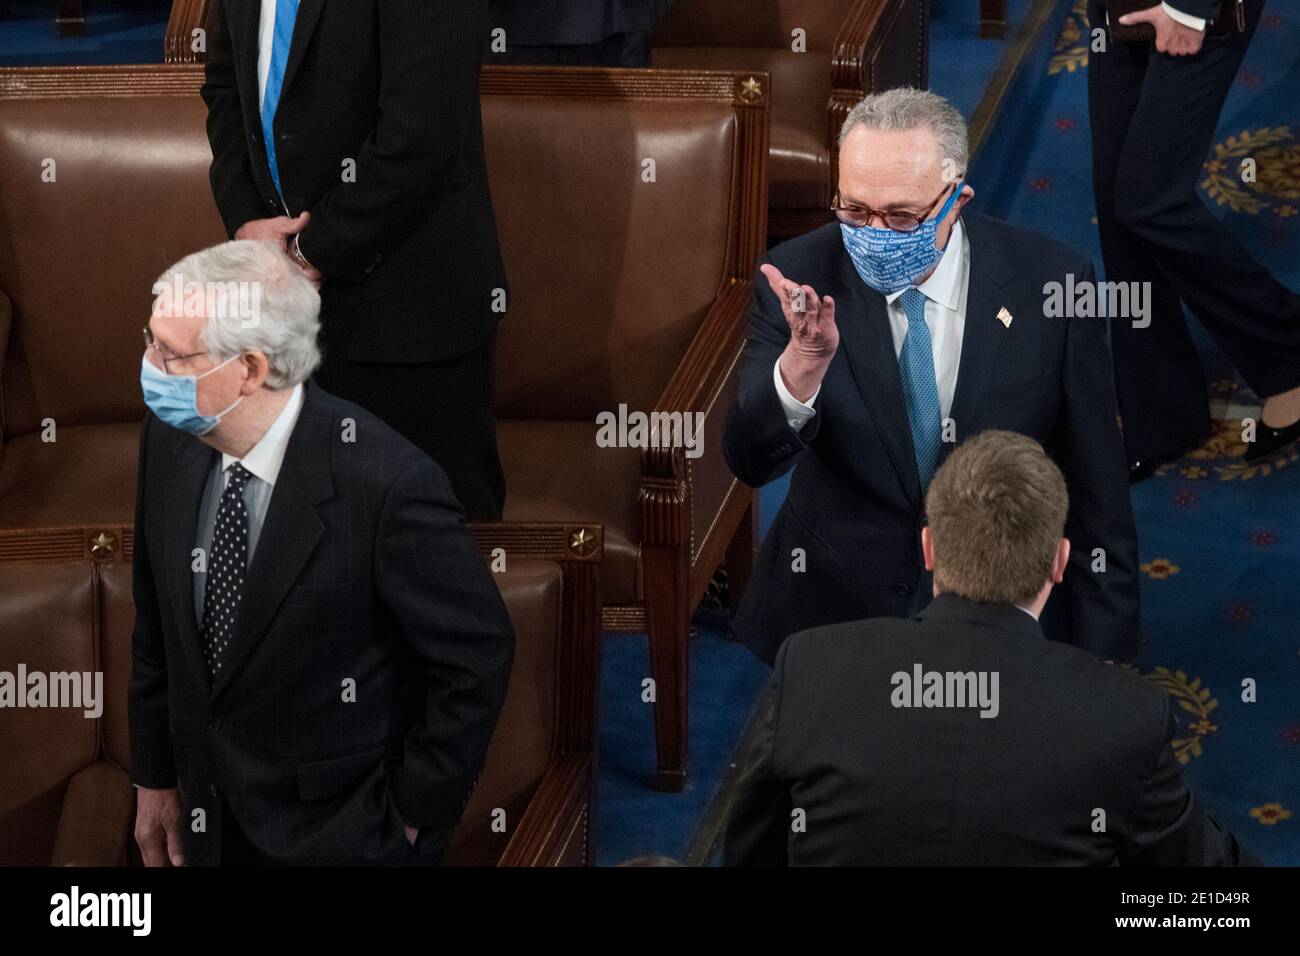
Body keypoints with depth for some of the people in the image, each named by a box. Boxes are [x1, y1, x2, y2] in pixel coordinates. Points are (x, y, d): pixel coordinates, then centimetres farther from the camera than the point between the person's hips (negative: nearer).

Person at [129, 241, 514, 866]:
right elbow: (157, 622, 6)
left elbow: (475, 655, -16)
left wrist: (413, 812, -10)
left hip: (345, 835, -5)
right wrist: (154, 778, 10)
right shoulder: (170, 440, -8)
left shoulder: (387, 485, -26)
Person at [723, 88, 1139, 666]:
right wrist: (804, 360, -39)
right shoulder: (800, 278, -12)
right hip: (832, 613, 1)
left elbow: (1097, 491, -7)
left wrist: (1101, 667, -5)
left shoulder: (1049, 285, -14)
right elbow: (751, 462, -20)